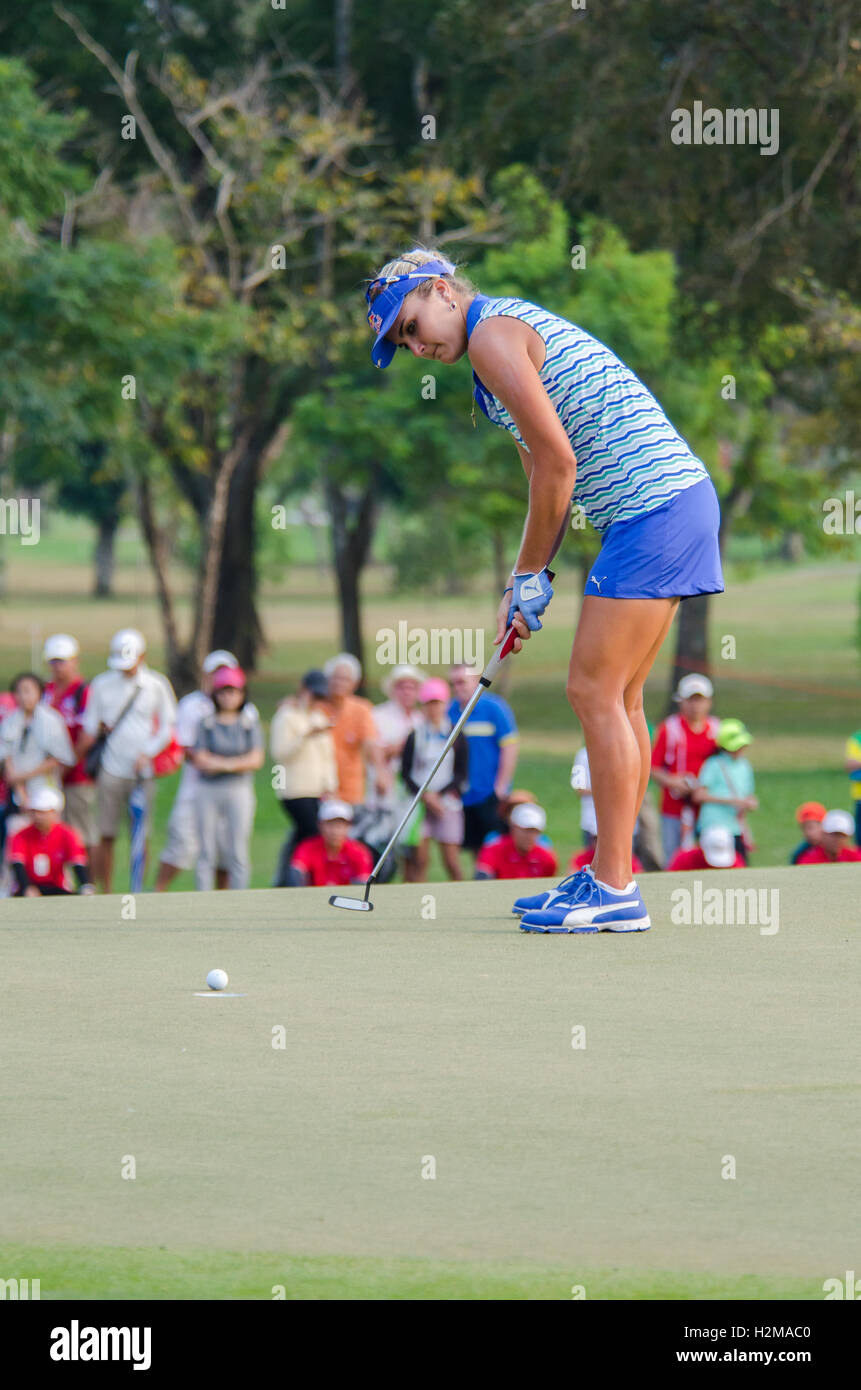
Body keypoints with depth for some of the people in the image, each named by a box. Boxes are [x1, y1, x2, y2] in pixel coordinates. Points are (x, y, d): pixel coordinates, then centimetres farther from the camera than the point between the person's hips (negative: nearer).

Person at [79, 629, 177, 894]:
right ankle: (104, 894, 5)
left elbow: (167, 728, 6)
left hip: (142, 771, -1)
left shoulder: (157, 685, 3)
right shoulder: (101, 684, 7)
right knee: (106, 835, -2)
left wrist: (147, 754, -6)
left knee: (141, 836, -2)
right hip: (110, 770, 1)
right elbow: (89, 728, 11)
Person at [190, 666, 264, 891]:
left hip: (239, 791, 0)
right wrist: (240, 763, -9)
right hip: (208, 791, 0)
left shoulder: (250, 723, 6)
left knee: (237, 853, -1)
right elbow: (201, 761, -4)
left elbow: (256, 760, -2)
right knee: (207, 852, 0)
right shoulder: (207, 723, 4)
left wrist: (222, 764, -11)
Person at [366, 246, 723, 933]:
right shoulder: (522, 327, 23)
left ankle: (616, 894, -7)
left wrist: (529, 576, -5)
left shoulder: (492, 332, -9)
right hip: (683, 497, 10)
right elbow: (552, 472, 22)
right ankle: (608, 875, 16)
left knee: (597, 692, -8)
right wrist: (526, 585, 15)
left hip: (653, 508, -10)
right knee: (617, 699, 12)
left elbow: (558, 462, -14)